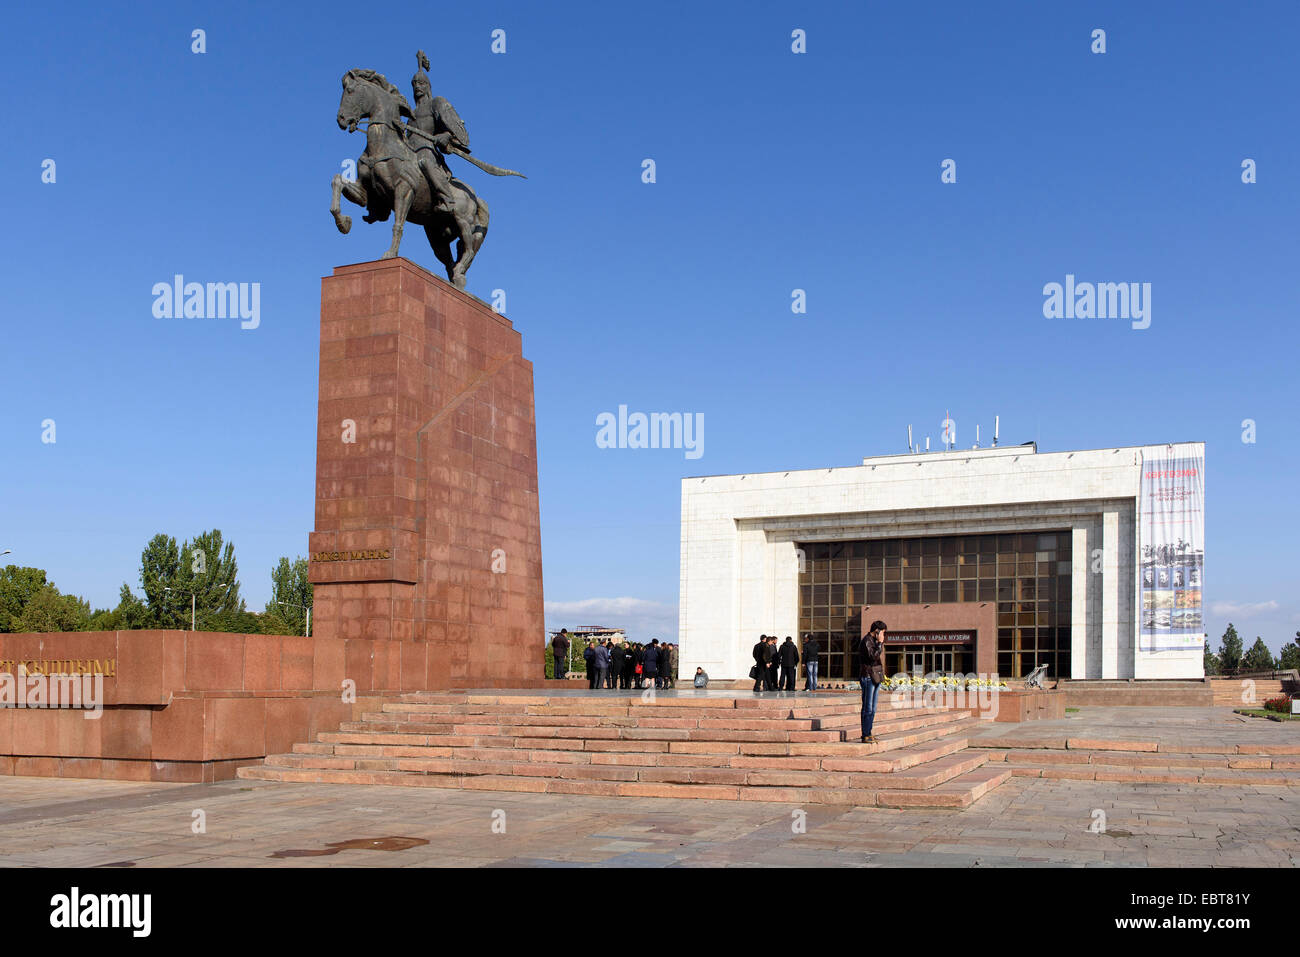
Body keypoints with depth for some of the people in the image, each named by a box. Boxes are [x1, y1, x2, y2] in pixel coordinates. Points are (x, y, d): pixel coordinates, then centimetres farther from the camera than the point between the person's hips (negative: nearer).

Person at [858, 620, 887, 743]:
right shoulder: (866, 641, -12)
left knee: (872, 709, 11)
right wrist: (880, 643, -19)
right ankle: (865, 736, -6)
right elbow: (873, 656, -24)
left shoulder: (874, 640, 17)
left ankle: (868, 734, 15)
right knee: (868, 709, -8)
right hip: (868, 677, -10)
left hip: (876, 677, 10)